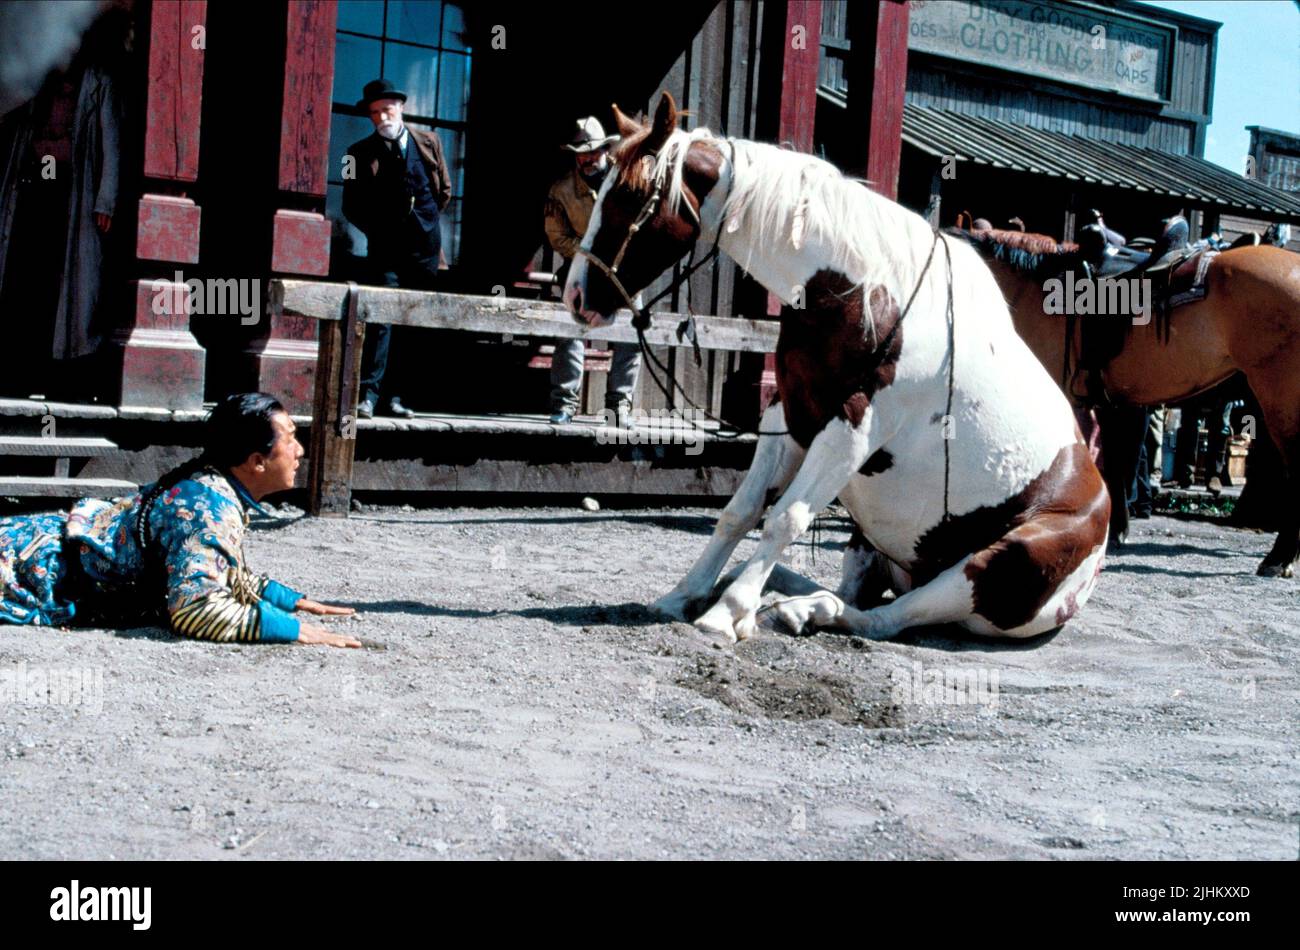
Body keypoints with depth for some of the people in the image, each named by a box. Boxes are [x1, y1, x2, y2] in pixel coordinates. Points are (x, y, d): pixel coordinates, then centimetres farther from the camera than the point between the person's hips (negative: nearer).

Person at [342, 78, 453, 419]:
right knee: (380, 320, -12)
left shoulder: (428, 142, 8)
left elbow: (444, 190, 18)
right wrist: (381, 231, 3)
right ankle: (369, 394, -12)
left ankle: (394, 395, 11)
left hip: (425, 250, 3)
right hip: (386, 252, -2)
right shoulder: (362, 153, 2)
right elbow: (352, 206, 7)